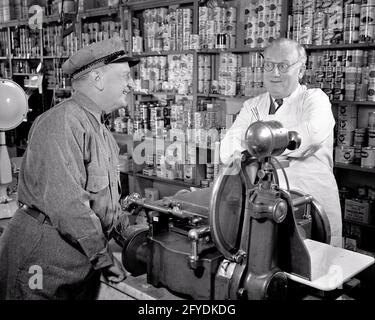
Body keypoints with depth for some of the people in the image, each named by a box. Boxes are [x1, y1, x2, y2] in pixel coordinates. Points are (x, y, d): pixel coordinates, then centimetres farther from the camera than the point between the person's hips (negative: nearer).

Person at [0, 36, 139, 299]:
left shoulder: (102, 132, 15)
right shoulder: (61, 122, -18)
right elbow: (65, 201, -26)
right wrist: (104, 256, -19)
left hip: (85, 253, 9)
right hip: (44, 254, -9)